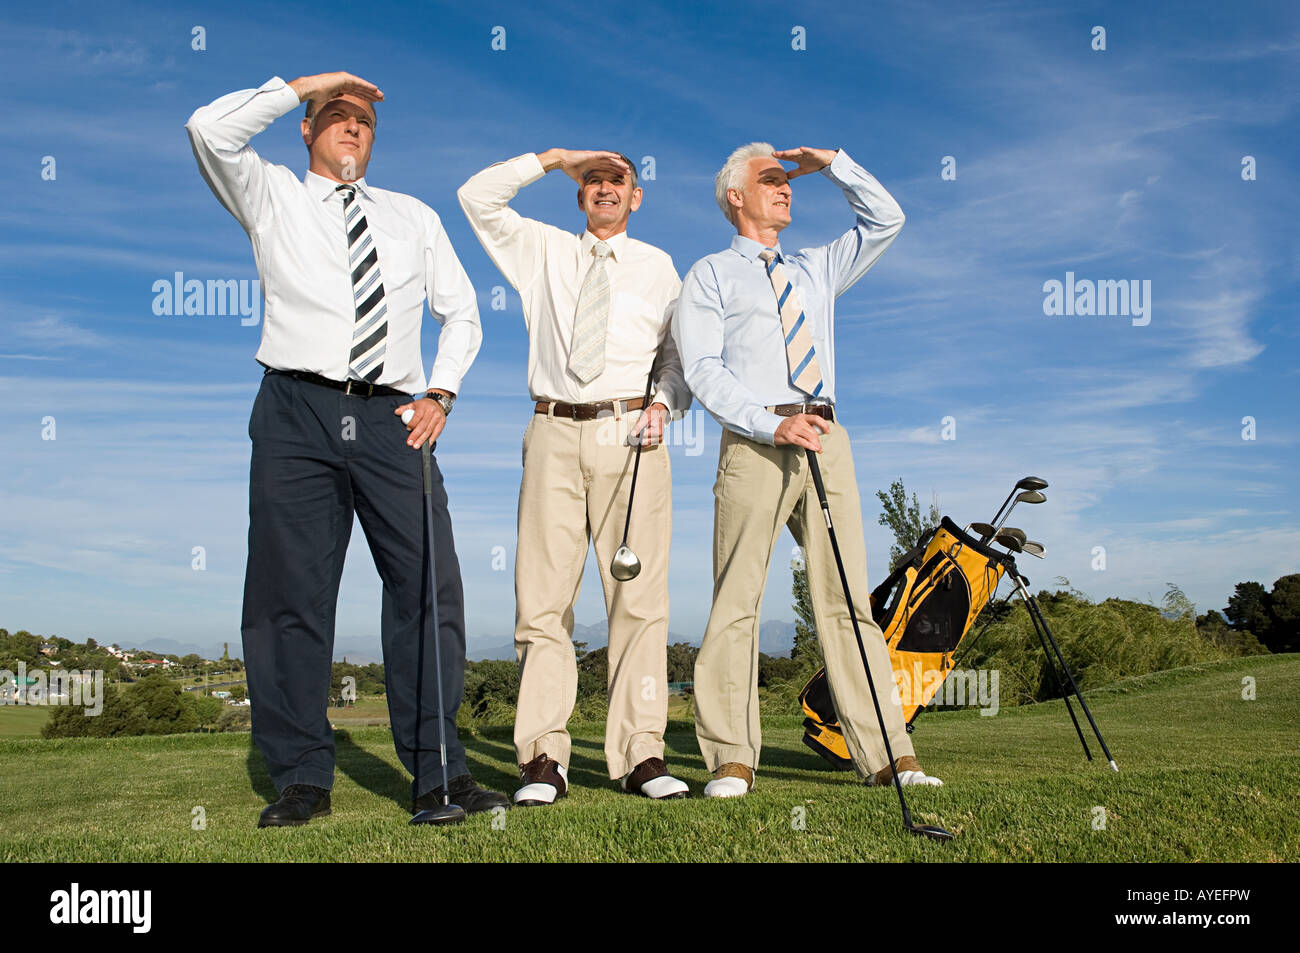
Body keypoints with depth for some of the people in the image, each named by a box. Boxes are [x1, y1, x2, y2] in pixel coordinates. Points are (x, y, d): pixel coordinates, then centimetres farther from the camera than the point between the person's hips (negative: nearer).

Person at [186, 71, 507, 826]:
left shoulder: (415, 217, 23)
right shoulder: (273, 198, 16)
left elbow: (461, 312, 22)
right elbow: (210, 129, -2)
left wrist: (440, 393, 6)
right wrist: (303, 84, 5)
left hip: (392, 419, 2)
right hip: (298, 412, -1)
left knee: (429, 587, -6)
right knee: (289, 593, -2)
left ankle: (438, 772, 1)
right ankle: (303, 779, 7)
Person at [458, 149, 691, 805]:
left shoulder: (658, 266, 18)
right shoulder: (543, 250, 20)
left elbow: (680, 354, 15)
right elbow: (477, 196, 13)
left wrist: (665, 402, -4)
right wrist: (553, 158, 11)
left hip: (631, 434, 0)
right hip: (555, 433, 0)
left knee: (640, 596, -4)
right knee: (543, 596, -5)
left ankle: (641, 754, 1)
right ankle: (542, 759, -1)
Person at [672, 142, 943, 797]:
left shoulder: (817, 269, 27)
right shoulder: (710, 276, 12)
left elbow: (885, 220, 28)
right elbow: (703, 369, -2)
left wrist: (832, 163, 16)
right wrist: (772, 424, -15)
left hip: (826, 441, 4)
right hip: (752, 444, -4)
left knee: (848, 597, 0)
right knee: (737, 601, -6)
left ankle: (886, 754, 0)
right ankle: (732, 760, -1)